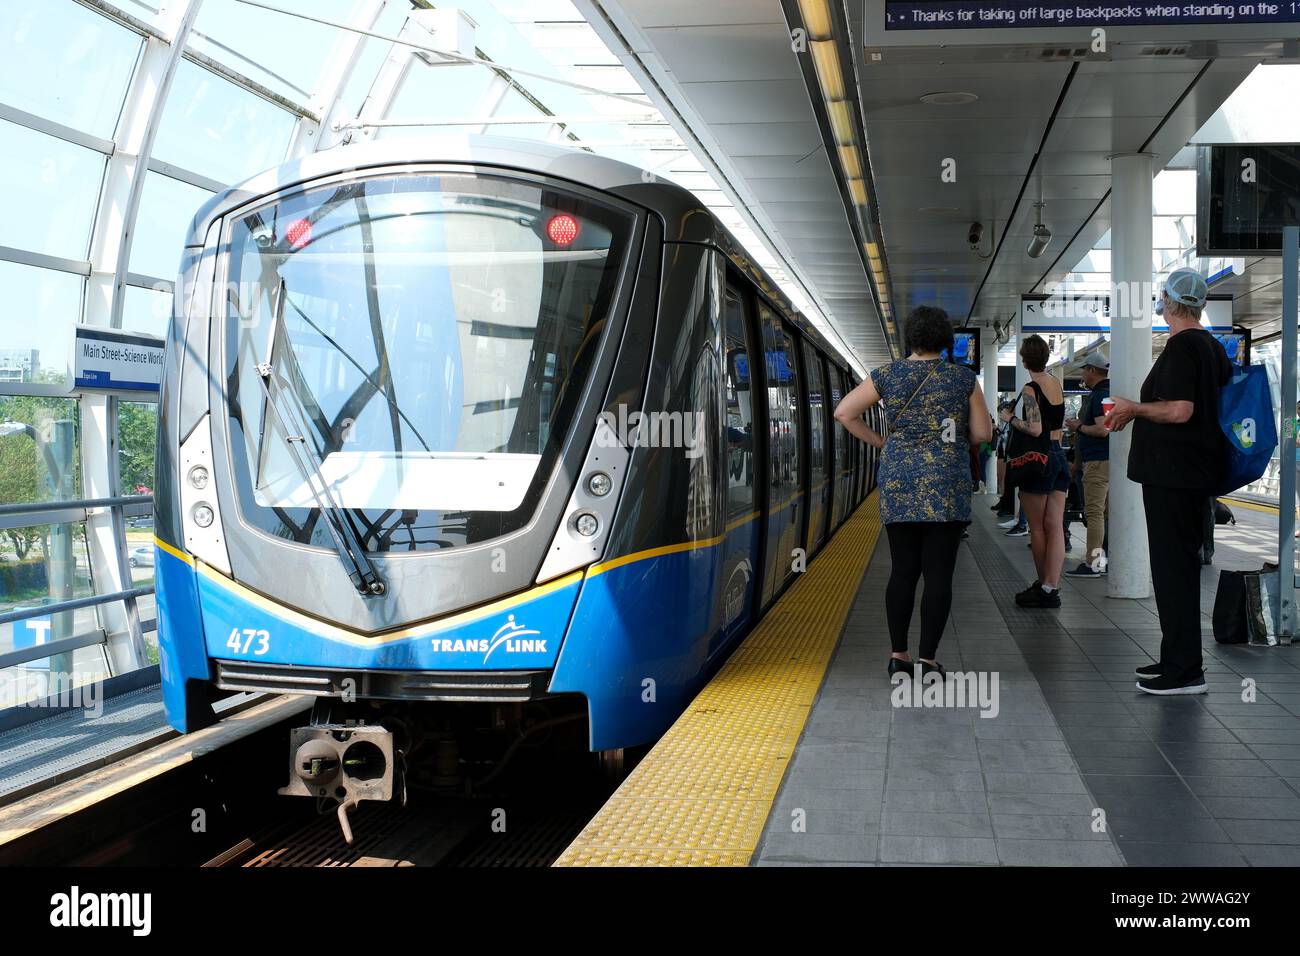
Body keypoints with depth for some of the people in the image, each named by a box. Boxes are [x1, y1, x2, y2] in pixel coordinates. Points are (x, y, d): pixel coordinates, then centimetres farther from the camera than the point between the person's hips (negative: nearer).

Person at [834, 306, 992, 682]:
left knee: (903, 570, 9)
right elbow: (982, 433, 3)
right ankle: (928, 660, -1)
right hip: (947, 485, -2)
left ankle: (899, 657, 9)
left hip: (898, 485, 2)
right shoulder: (963, 378, -1)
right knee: (938, 573, 0)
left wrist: (881, 443, 11)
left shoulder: (888, 375, 2)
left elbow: (843, 412, 3)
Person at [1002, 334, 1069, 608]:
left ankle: (1044, 583, 13)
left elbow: (1035, 429, -20)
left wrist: (1011, 418, -6)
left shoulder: (1031, 389, -13)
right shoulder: (1057, 384, 10)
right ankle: (1052, 587, -2)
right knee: (1055, 526, 1)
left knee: (1037, 527, 5)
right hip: (1059, 455, 7)